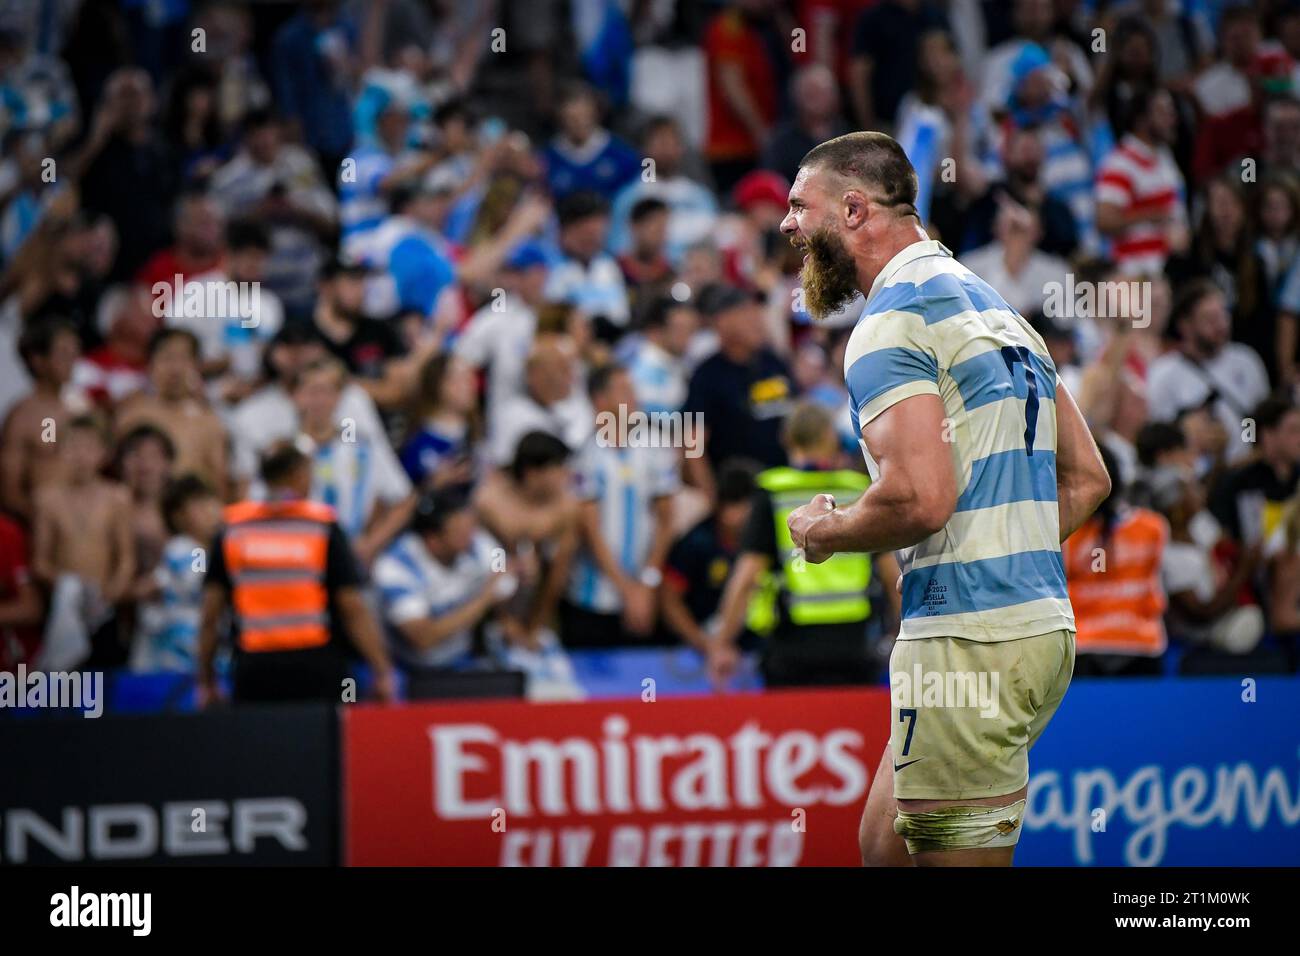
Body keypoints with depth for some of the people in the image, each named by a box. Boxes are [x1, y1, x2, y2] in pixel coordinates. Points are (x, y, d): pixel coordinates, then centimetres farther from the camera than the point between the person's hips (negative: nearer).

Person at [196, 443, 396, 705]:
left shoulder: (232, 529, 5)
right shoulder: (323, 526, 0)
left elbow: (210, 615, 4)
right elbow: (353, 609, -5)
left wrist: (206, 681, 12)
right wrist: (383, 672, -1)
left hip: (253, 669, 2)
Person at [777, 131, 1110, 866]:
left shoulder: (892, 323, -11)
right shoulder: (995, 308, 19)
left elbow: (920, 498, -23)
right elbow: (1086, 479, 21)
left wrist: (822, 532, -5)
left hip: (967, 641, -10)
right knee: (886, 844, 17)